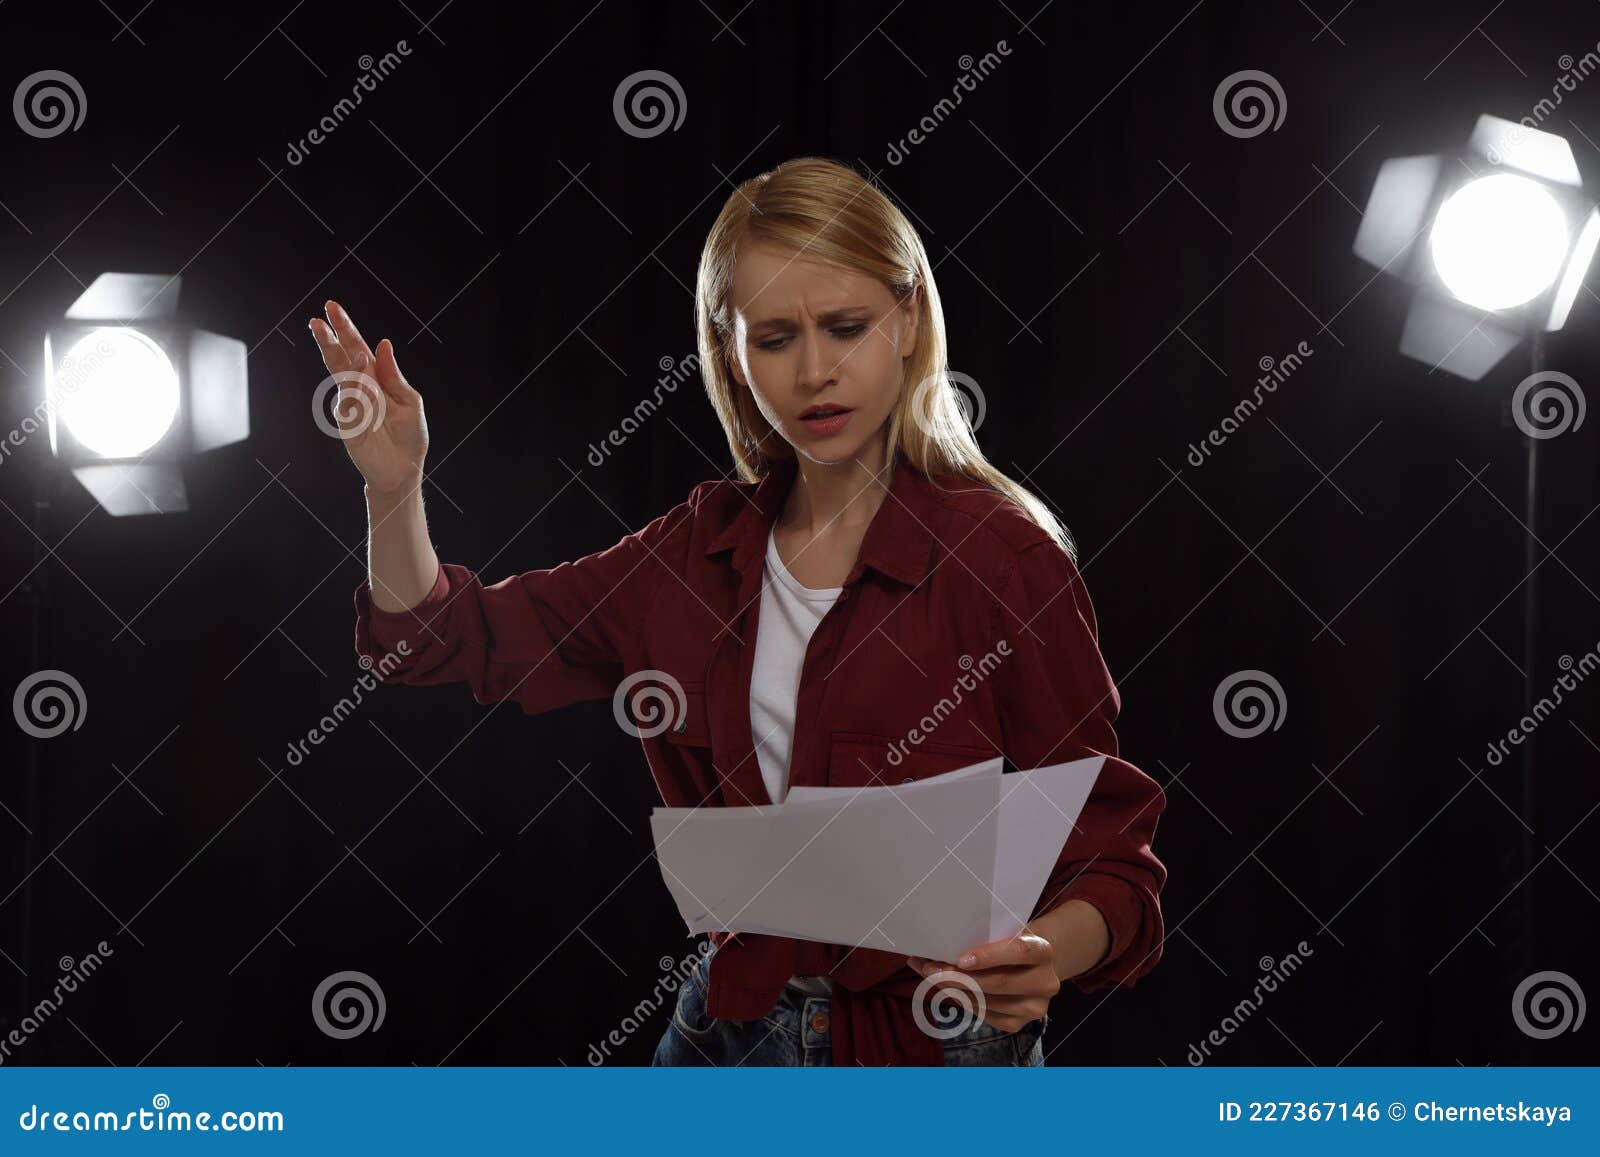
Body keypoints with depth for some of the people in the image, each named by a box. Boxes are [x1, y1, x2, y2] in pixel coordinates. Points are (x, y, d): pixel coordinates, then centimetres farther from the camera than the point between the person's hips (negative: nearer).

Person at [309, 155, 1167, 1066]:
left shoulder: (1002, 554, -13)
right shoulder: (703, 548, 3)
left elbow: (1110, 853, -12)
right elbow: (448, 635, 8)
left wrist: (1046, 953, -33)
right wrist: (394, 484, -9)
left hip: (938, 1044, -5)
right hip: (733, 1029, 5)